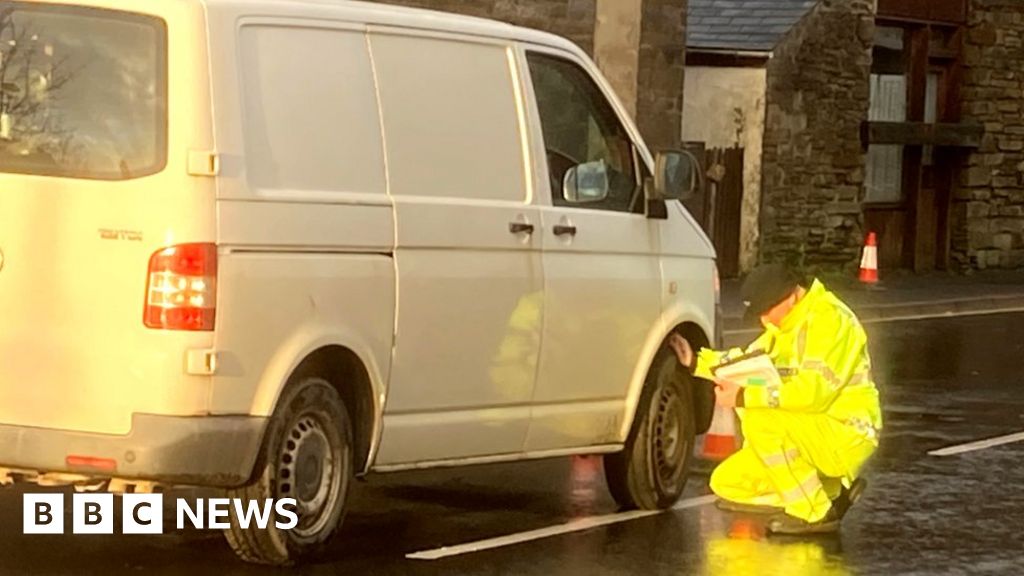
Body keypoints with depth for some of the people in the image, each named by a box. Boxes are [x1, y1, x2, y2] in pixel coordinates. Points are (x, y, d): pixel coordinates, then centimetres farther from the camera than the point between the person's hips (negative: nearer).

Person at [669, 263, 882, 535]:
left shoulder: (829, 319, -20)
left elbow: (812, 390, -30)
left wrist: (744, 397, -28)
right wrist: (696, 361, 7)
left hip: (848, 435, -10)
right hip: (813, 436, 10)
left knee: (759, 419, -30)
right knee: (727, 482, 5)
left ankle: (814, 513, -18)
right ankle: (834, 489, 11)